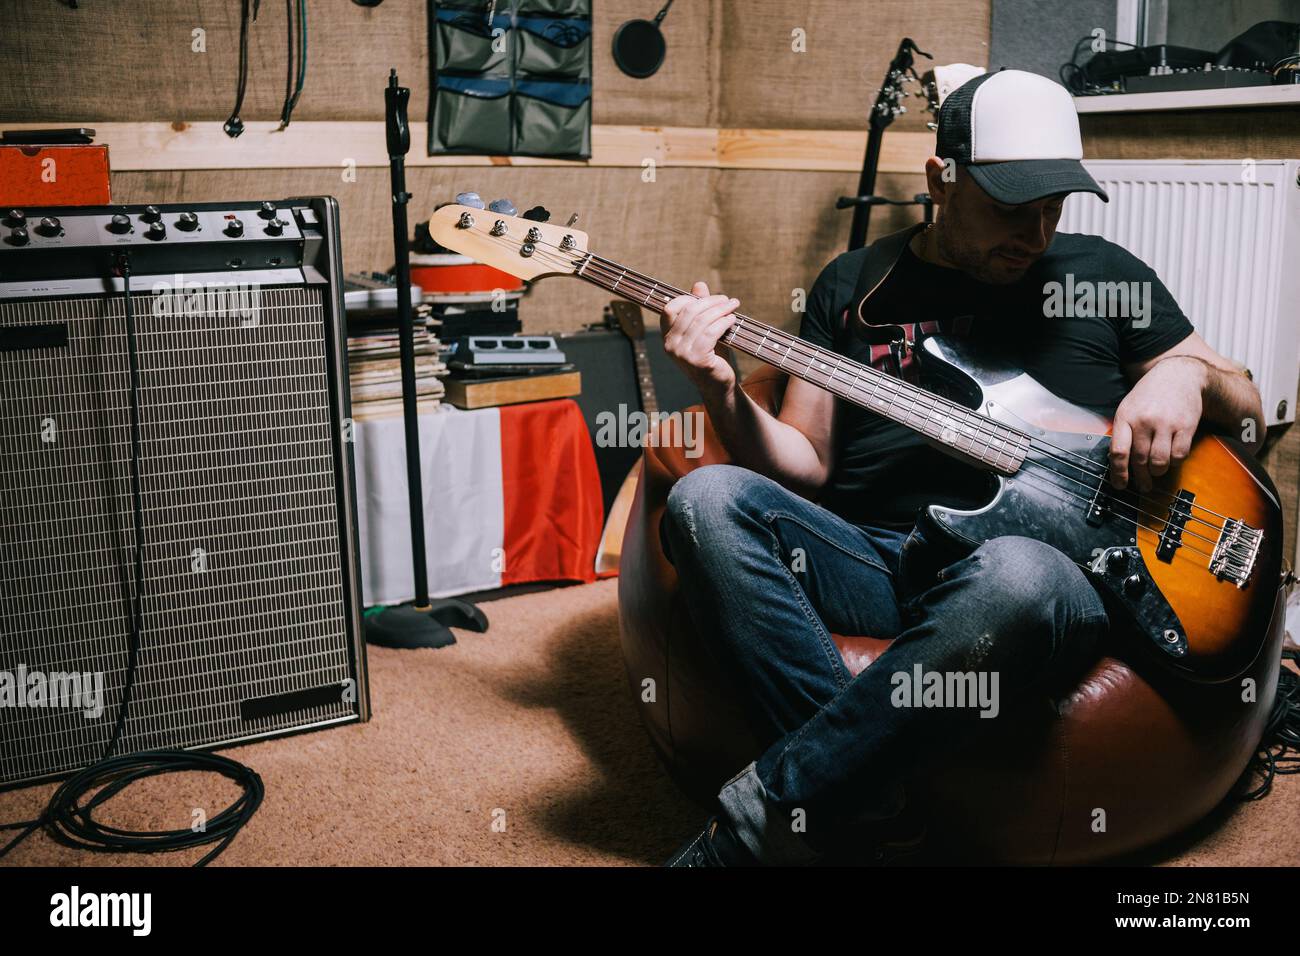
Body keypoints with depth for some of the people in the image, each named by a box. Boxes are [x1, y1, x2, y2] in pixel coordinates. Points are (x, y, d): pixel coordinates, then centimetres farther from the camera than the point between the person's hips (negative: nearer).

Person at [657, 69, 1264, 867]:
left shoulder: (1102, 275, 13)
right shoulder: (853, 285, 15)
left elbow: (1251, 418, 19)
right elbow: (805, 467, 11)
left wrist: (1189, 375, -4)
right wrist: (727, 396, -8)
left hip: (1036, 562, -1)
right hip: (865, 555, 2)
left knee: (1015, 577, -39)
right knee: (707, 499, -25)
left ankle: (757, 821, -28)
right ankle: (858, 795, -29)